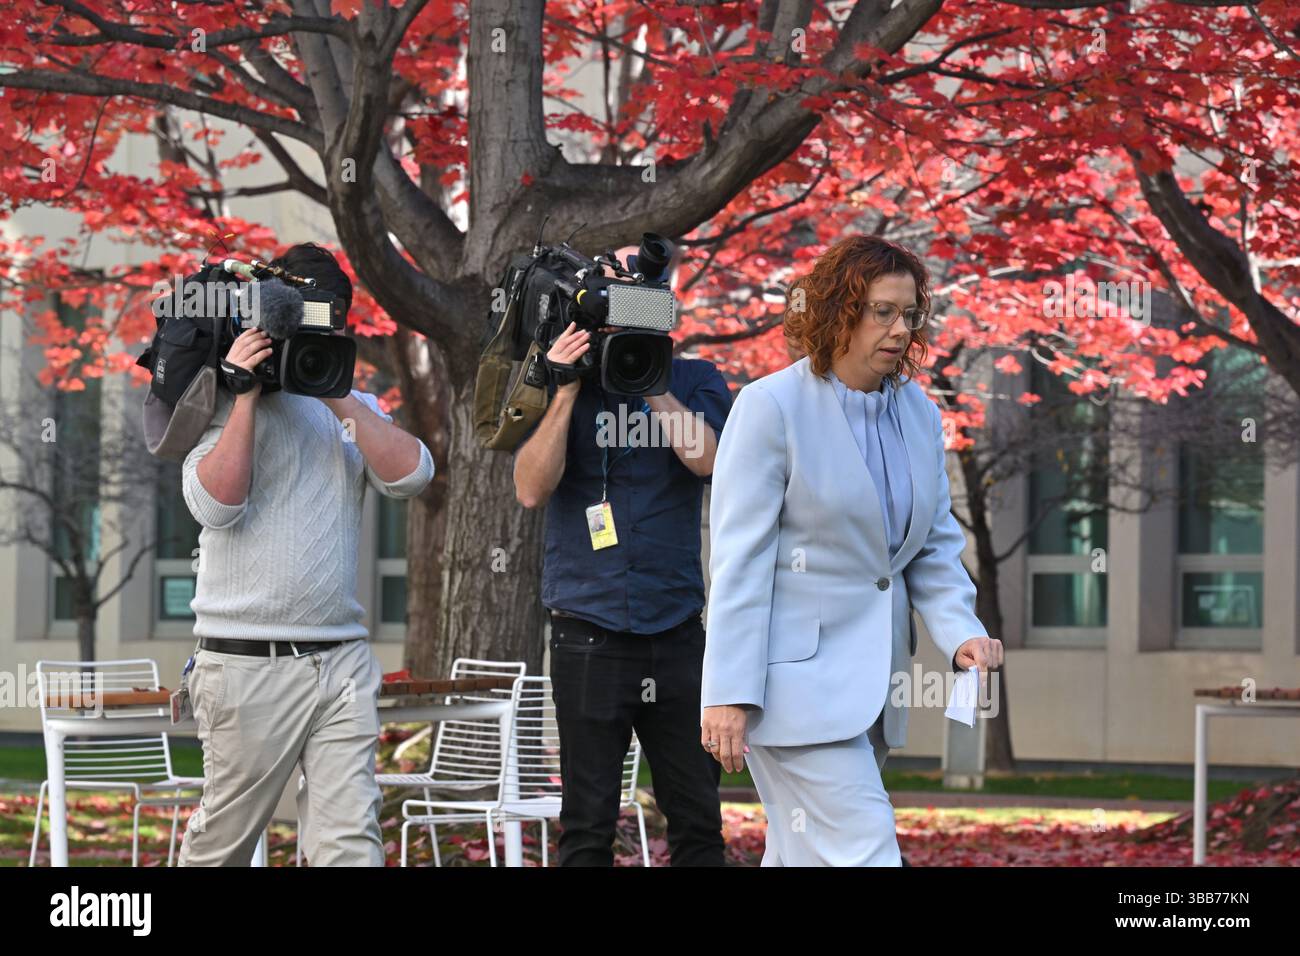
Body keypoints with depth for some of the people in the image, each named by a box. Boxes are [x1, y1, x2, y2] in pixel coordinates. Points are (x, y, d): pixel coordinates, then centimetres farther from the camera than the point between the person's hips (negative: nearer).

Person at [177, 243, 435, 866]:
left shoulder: (355, 408, 17)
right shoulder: (227, 401, 2)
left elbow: (410, 475, -1)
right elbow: (215, 505, -13)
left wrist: (339, 398, -8)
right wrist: (246, 396, -15)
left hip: (343, 659, 4)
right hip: (249, 666, -4)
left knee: (350, 842, -5)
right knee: (223, 839, 3)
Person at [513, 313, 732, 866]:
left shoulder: (695, 382, 8)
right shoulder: (559, 388, 6)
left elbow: (708, 459, -11)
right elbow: (531, 489, -6)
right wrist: (566, 393, -10)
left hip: (676, 631, 1)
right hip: (589, 629, -1)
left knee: (698, 819, 3)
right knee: (588, 821, -1)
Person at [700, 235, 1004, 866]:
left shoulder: (919, 413, 10)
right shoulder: (772, 406, -10)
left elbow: (935, 546, 15)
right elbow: (740, 559, -12)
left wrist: (960, 632, -5)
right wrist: (729, 693, -17)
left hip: (871, 682, 7)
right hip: (795, 673, -7)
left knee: (801, 856, 12)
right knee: (863, 852, -14)